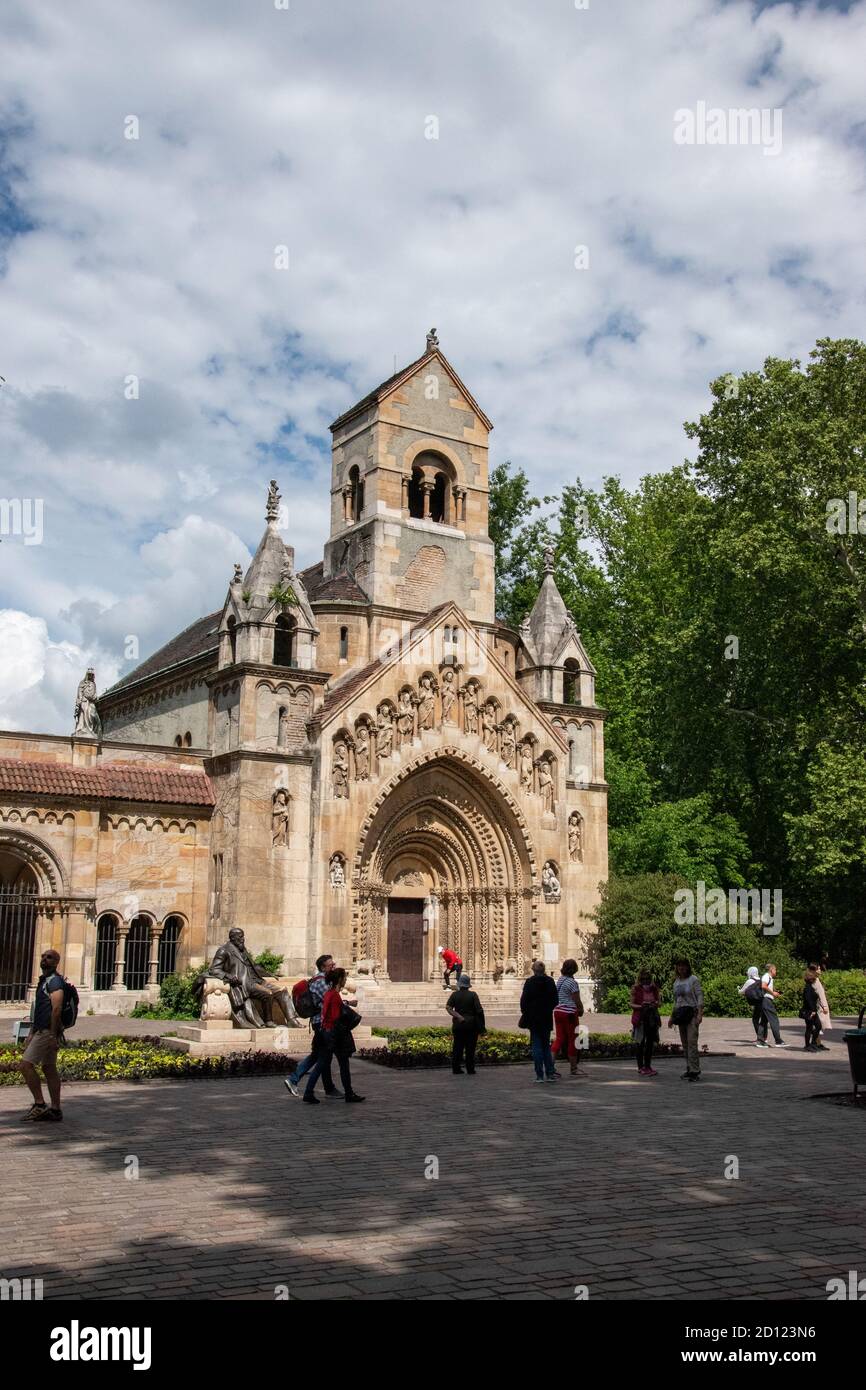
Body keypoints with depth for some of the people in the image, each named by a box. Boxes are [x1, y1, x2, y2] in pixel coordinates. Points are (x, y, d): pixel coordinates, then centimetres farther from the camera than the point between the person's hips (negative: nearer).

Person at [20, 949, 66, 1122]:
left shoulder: (54, 980, -12)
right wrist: (31, 1034, 22)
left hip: (48, 1031, -10)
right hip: (41, 1030, 10)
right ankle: (55, 1110, 10)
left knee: (26, 1064, -10)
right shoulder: (43, 981, 19)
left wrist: (53, 1035, -25)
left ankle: (39, 1105, -6)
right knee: (49, 1069, 9)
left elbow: (57, 1008, -21)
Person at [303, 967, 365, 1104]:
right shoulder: (335, 995, -17)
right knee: (344, 1065, 4)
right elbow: (335, 1017, -20)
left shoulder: (328, 993, 11)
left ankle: (308, 1093, 2)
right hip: (335, 1033, -9)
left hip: (325, 1031, 9)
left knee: (321, 1064, 7)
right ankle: (349, 1094, 13)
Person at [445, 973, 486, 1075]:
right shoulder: (473, 995, -4)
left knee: (457, 1047, 8)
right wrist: (482, 1024, -4)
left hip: (458, 1024, 2)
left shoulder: (455, 994, 2)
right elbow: (479, 1010, -9)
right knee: (470, 1048, 5)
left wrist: (457, 1016, -14)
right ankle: (470, 1069, 5)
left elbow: (448, 1007, -11)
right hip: (471, 1024, -2)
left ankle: (456, 1069, 8)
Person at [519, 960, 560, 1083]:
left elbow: (524, 999, -10)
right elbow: (555, 1000, 4)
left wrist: (524, 1013, 4)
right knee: (546, 1045, 15)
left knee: (536, 1046, 1)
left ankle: (540, 1075, -1)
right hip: (547, 1019, 4)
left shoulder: (530, 982, -11)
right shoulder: (550, 981, 0)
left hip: (533, 1018, -4)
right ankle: (550, 1073, 11)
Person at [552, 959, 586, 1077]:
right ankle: (574, 1069, 11)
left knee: (559, 1038, 8)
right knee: (572, 1040, 3)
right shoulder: (572, 983, -14)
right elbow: (577, 1001, -14)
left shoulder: (559, 980, 10)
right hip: (569, 1013, -7)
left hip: (558, 1011, 7)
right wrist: (581, 1010, 6)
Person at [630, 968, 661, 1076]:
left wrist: (656, 1004, -8)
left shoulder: (654, 989, 8)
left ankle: (647, 1066, 17)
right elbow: (632, 1004, -4)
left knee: (650, 1042, 7)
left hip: (652, 1018, 4)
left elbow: (658, 1002, 15)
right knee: (640, 1043, 0)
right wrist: (641, 1006, -21)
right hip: (640, 1018, -4)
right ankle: (641, 1067, 6)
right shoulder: (637, 989, -3)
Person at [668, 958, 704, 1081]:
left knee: (692, 1042, -13)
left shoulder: (693, 980, -5)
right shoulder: (676, 982, 15)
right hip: (681, 1014, 7)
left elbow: (700, 997, -10)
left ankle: (695, 1071, -12)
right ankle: (689, 1069, 13)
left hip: (692, 1013, -7)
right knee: (685, 1043, 7)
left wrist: (700, 1014, -19)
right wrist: (672, 1017, 19)